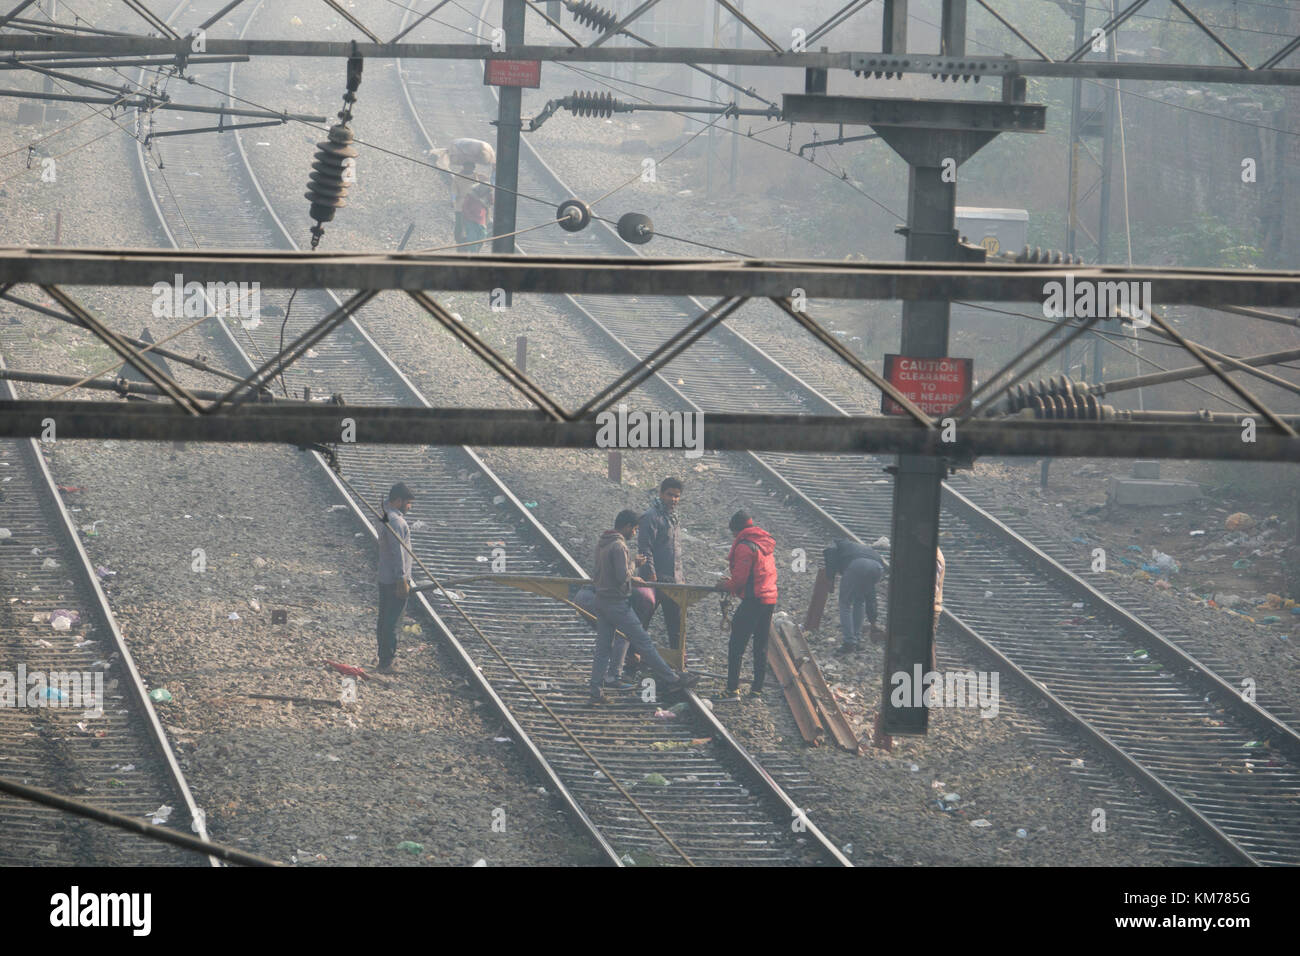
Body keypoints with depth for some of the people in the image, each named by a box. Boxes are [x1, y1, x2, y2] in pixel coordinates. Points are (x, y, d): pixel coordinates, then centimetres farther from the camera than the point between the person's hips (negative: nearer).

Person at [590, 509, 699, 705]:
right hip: (618, 603, -9)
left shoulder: (602, 543, 10)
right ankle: (670, 680, 5)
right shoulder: (619, 546, -19)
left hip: (601, 600, 9)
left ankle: (596, 691, 6)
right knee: (643, 643, -1)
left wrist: (631, 578, 15)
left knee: (603, 648, 9)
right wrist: (633, 564, -5)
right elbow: (622, 576, -24)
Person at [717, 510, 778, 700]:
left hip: (753, 600, -9)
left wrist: (727, 586, 6)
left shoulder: (745, 547, -12)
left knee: (736, 645, -3)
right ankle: (757, 688, 15)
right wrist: (732, 583, 19)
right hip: (770, 598, 9)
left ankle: (733, 688, -5)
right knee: (761, 646, 13)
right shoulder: (766, 544, 16)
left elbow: (740, 579, -16)